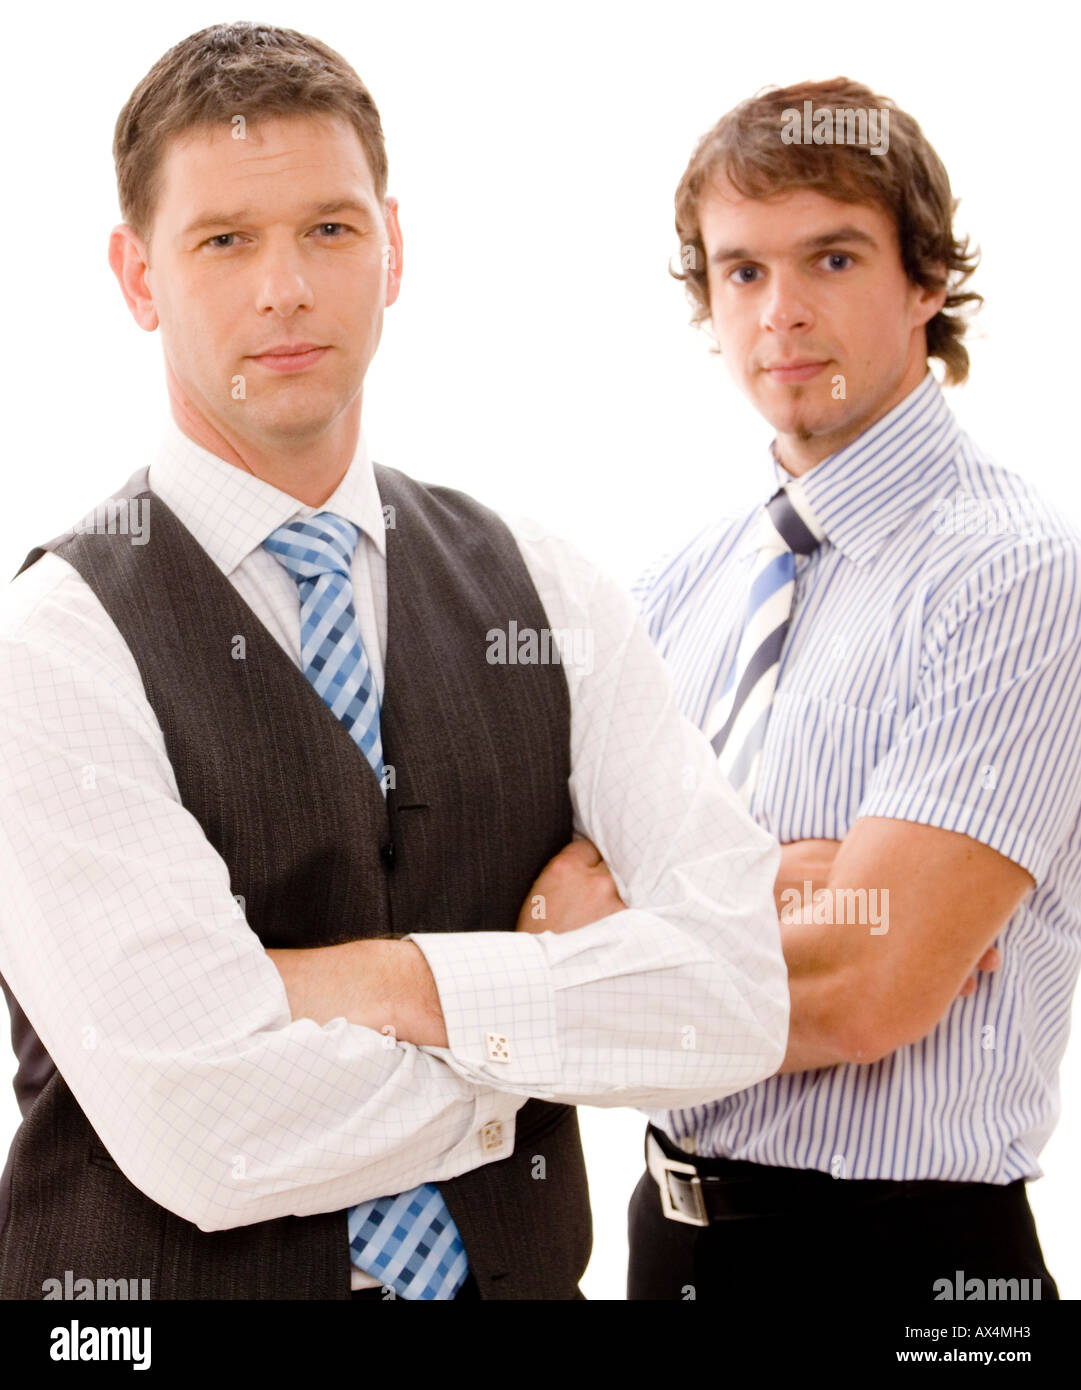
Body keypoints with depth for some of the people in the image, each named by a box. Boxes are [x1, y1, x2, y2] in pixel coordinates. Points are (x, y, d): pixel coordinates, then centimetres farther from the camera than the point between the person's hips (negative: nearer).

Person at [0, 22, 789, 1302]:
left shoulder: (548, 597, -3)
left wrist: (391, 980, -22)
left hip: (517, 1267, 4)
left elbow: (747, 993, -13)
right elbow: (207, 1141, -24)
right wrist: (569, 978, -14)